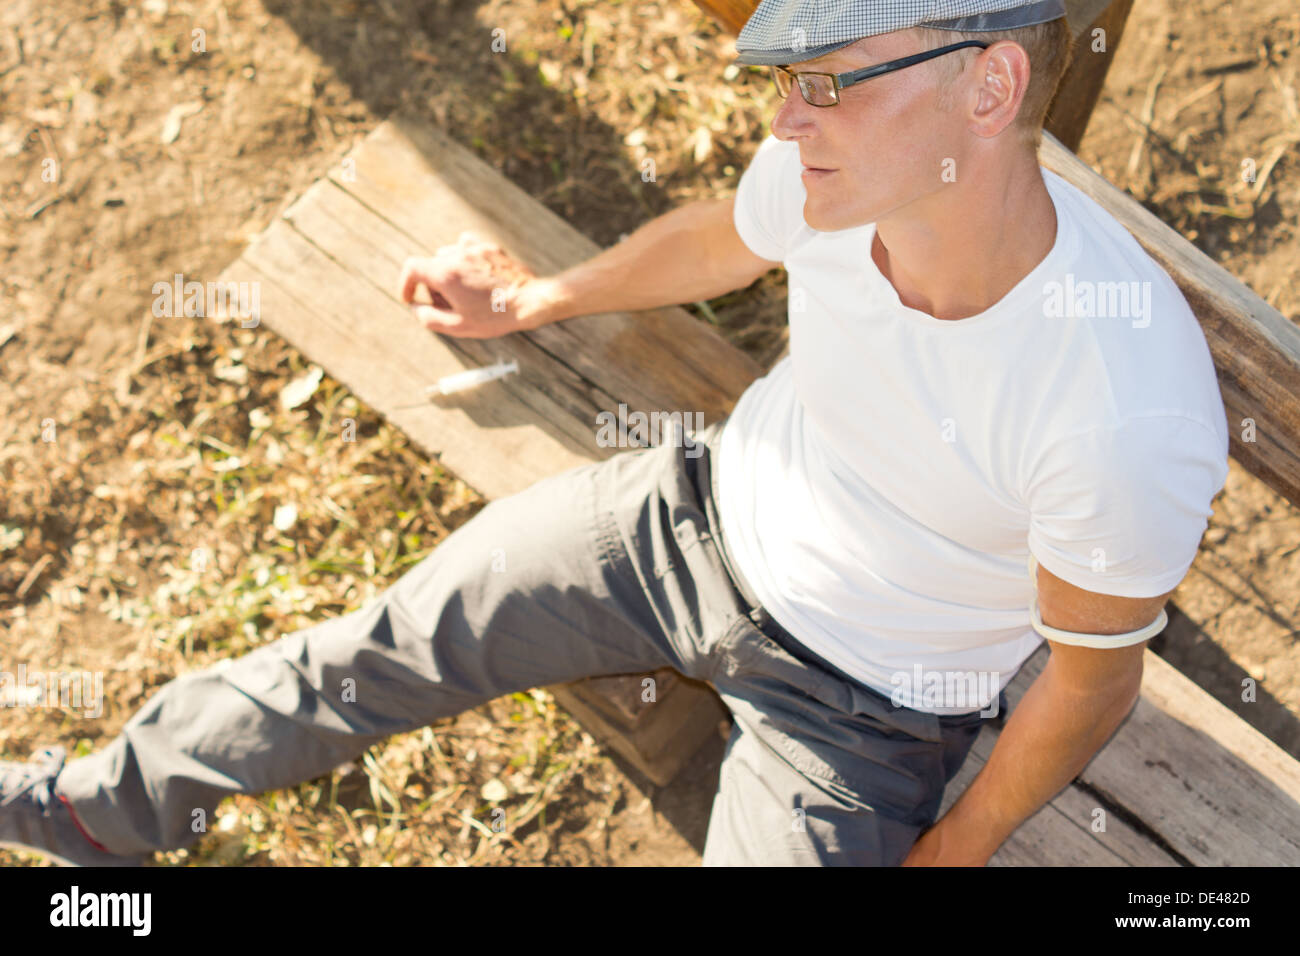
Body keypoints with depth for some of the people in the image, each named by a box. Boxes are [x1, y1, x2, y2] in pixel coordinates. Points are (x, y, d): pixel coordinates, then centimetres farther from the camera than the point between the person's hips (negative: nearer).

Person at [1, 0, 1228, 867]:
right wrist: (536, 299, 19)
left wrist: (952, 850, -5)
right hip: (703, 516, 4)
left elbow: (1093, 673, -18)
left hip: (863, 700, -3)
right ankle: (106, 803, 31)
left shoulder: (1126, 416, -37)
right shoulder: (830, 168, -22)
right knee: (386, 646, 7)